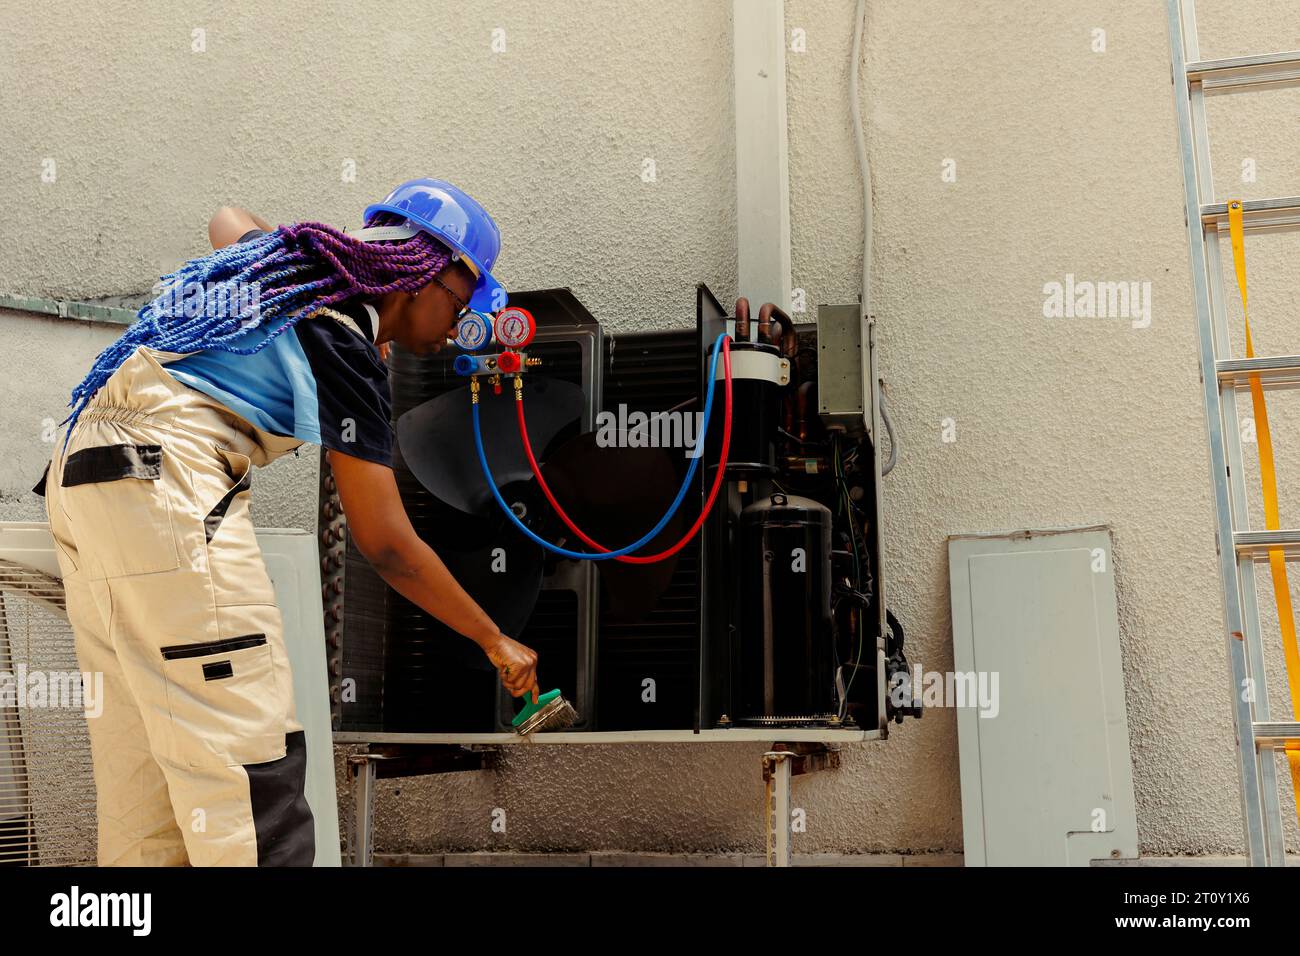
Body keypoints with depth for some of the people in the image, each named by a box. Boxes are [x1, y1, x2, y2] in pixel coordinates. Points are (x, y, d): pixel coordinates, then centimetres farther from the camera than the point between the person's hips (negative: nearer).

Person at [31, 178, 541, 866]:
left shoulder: (287, 262, 19)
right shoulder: (343, 344, -4)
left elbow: (228, 220, 47)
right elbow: (383, 542, -5)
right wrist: (494, 640, 5)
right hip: (164, 479, -10)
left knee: (141, 757, 9)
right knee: (249, 758, -13)